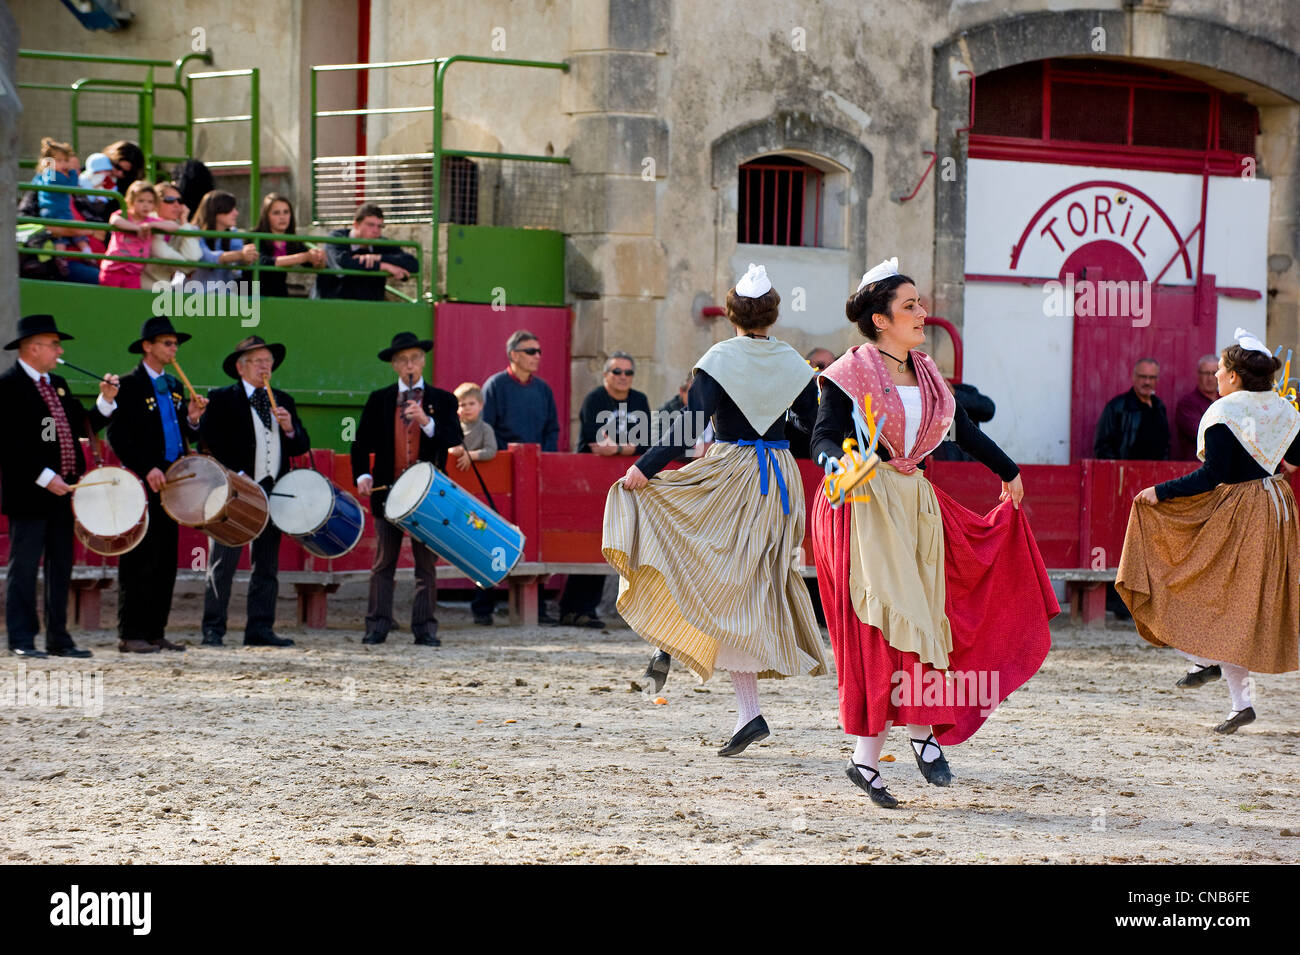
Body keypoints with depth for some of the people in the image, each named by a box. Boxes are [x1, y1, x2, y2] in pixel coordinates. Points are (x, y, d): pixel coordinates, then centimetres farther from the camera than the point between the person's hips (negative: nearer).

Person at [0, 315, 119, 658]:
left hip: (62, 489, 8)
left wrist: (106, 400, 3)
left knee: (61, 566, 9)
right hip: (28, 494, -8)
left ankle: (58, 638, 14)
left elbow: (84, 427, 17)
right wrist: (44, 477, -20)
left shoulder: (58, 386, 17)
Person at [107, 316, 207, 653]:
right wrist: (147, 470, -20)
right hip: (142, 485, -8)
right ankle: (131, 635, -5)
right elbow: (117, 436, -13)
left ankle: (155, 632, 11)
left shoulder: (174, 387, 17)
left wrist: (192, 419, 0)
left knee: (166, 562, 7)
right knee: (140, 561, -7)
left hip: (169, 483, 8)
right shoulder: (130, 385, -6)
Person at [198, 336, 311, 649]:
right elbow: (210, 442, -8)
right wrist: (236, 477, -16)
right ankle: (213, 629, -2)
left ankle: (260, 629, 10)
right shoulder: (221, 400, 1)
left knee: (267, 566, 6)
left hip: (273, 491, 5)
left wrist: (290, 429, -7)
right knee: (222, 563, -5)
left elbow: (302, 447, 14)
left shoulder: (283, 401, 17)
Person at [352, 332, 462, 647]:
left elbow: (453, 440, -7)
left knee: (426, 565, 1)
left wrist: (426, 422, -22)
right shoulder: (379, 400, 9)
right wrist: (363, 475, -7)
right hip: (388, 491, 1)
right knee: (383, 564, 3)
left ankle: (425, 629, 4)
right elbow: (362, 444, 9)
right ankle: (377, 627, 6)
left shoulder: (442, 400, 6)